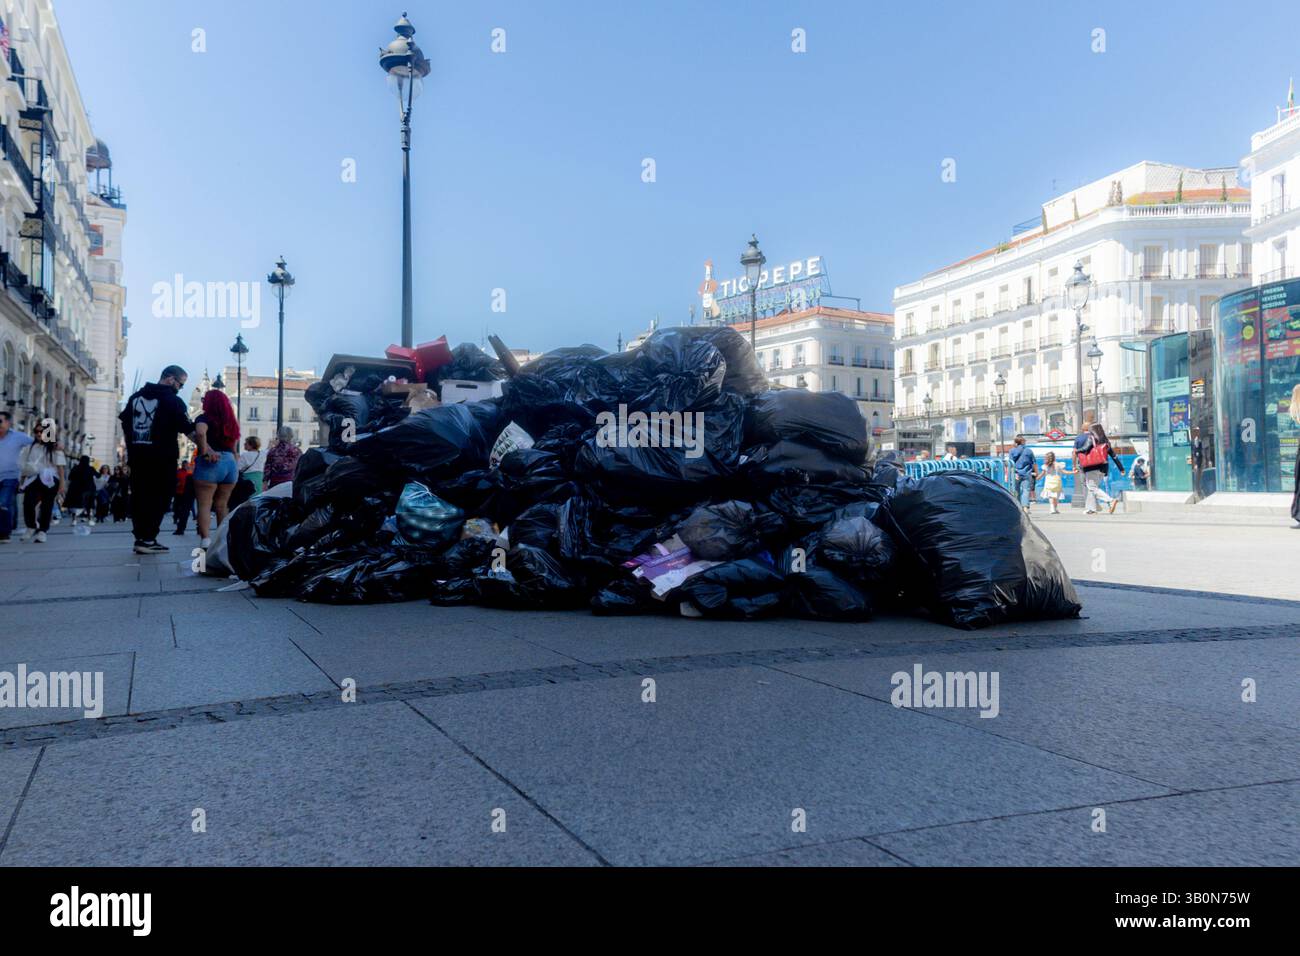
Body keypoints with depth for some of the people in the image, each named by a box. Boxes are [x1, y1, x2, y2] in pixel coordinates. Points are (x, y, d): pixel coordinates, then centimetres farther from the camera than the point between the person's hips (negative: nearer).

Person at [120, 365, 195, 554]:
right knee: (159, 499, -2)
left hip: (137, 457, 6)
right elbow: (189, 430, -11)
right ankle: (147, 540, -6)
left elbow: (124, 423, 17)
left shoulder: (136, 396, 14)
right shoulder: (172, 400, -6)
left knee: (139, 497, 11)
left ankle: (140, 538, 12)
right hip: (162, 459, -6)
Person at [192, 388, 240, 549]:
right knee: (222, 506, 15)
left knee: (204, 505, -6)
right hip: (231, 462, 6)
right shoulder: (231, 422, 17)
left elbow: (200, 433, -23)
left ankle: (206, 540, -21)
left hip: (210, 463, -6)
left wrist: (204, 452, -14)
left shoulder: (204, 418, -2)